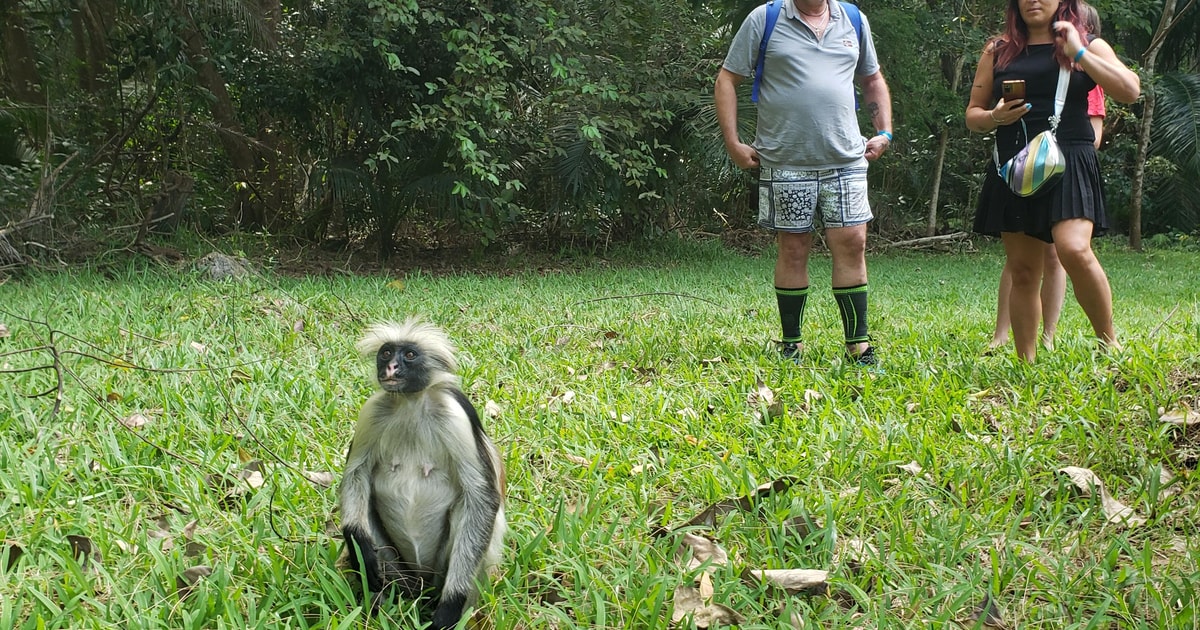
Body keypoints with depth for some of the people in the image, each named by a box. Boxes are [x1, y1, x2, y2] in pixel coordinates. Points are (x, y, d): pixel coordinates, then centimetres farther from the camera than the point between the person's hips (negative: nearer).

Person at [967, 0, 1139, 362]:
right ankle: (1026, 364, 12)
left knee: (1074, 250, -24)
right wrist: (995, 118, -6)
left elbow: (1130, 91, -6)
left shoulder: (1089, 46, 9)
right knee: (1022, 270, 3)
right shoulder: (998, 51, 14)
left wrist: (1078, 52, -7)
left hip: (1068, 165, -3)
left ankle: (1109, 342, -6)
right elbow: (973, 115, 17)